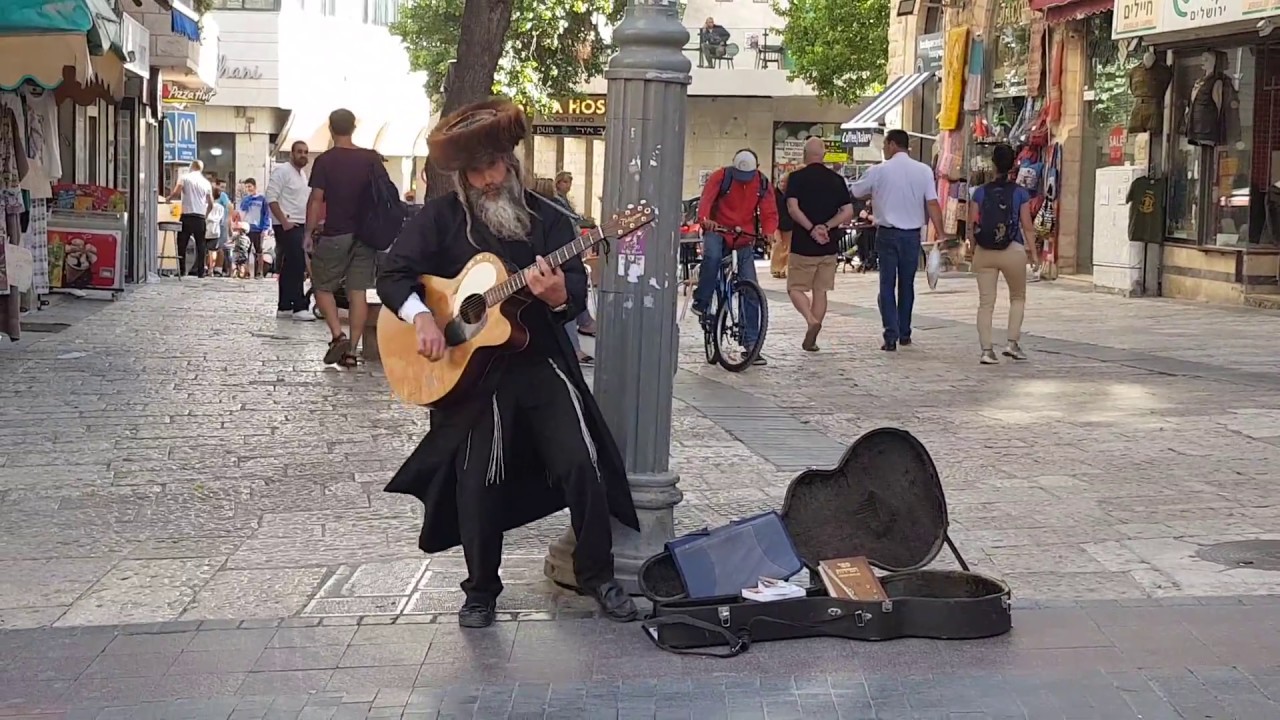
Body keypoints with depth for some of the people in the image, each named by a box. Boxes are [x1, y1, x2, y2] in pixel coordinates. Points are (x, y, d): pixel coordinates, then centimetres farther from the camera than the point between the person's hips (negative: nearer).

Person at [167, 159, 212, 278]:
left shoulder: (185, 178, -1)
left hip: (187, 216, -3)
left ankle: (182, 271, -1)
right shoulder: (206, 183, 9)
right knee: (200, 245, 7)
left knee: (182, 245, 3)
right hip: (200, 218, 3)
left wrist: (169, 198, 7)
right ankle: (201, 272, 4)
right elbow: (211, 204, 9)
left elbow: (176, 194, -13)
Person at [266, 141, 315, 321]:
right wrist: (284, 221, -19)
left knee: (289, 268, 9)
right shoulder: (282, 171, -8)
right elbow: (271, 198, -15)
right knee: (297, 266, -14)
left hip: (300, 225, 9)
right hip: (287, 226, -9)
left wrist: (308, 223, 14)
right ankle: (299, 307, -15)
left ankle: (284, 307, 12)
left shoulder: (302, 174, 19)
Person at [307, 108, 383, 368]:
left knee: (322, 286, 11)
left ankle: (337, 336, -7)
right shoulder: (373, 159, 3)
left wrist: (309, 232, -2)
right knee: (358, 292, 4)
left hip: (335, 235, -3)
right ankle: (352, 350, 2)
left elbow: (316, 200, -11)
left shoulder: (325, 161, -8)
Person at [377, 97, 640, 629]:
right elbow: (392, 275, -1)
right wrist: (421, 316, -18)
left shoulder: (547, 219, 3)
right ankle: (481, 590, 19)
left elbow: (579, 291, -3)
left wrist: (559, 295, -26)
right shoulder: (441, 218, 0)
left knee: (581, 464, -6)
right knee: (478, 481, 2)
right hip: (470, 371, -1)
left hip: (543, 363, 1)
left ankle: (597, 575, 11)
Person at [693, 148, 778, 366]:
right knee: (712, 255, -39)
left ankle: (751, 344, 1)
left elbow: (770, 213, -2)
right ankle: (701, 302, -20)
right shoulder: (720, 177, -9)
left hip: (744, 240, 3)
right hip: (717, 232, -3)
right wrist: (705, 219, -46)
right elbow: (706, 199, -24)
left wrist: (768, 232, -25)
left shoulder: (762, 184, 0)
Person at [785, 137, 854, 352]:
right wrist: (827, 226, -10)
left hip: (803, 245, -3)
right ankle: (811, 339, 11)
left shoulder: (797, 178, -5)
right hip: (829, 246, 4)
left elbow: (793, 208, -17)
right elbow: (848, 212, -3)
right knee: (821, 291, 12)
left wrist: (812, 229, -16)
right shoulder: (837, 179, 5)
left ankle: (811, 320, -20)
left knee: (795, 288, 6)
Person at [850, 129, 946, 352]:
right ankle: (904, 333, 22)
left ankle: (891, 336, -8)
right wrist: (940, 234, -6)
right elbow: (932, 203, -6)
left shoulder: (879, 171, -6)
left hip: (887, 233, -2)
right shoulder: (924, 171, -2)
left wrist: (875, 192, 24)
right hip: (912, 233, 2)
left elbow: (855, 192, 4)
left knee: (887, 284, 1)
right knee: (907, 284, 15)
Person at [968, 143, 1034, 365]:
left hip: (984, 253, 1)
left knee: (986, 303, 4)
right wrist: (1032, 251, 3)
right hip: (1013, 251, -1)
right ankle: (1012, 343, 11)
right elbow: (1027, 226, -5)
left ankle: (986, 350, 1)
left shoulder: (981, 192, 1)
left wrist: (974, 248, 14)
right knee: (1018, 298, 19)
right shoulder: (1020, 193, -3)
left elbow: (972, 225, 1)